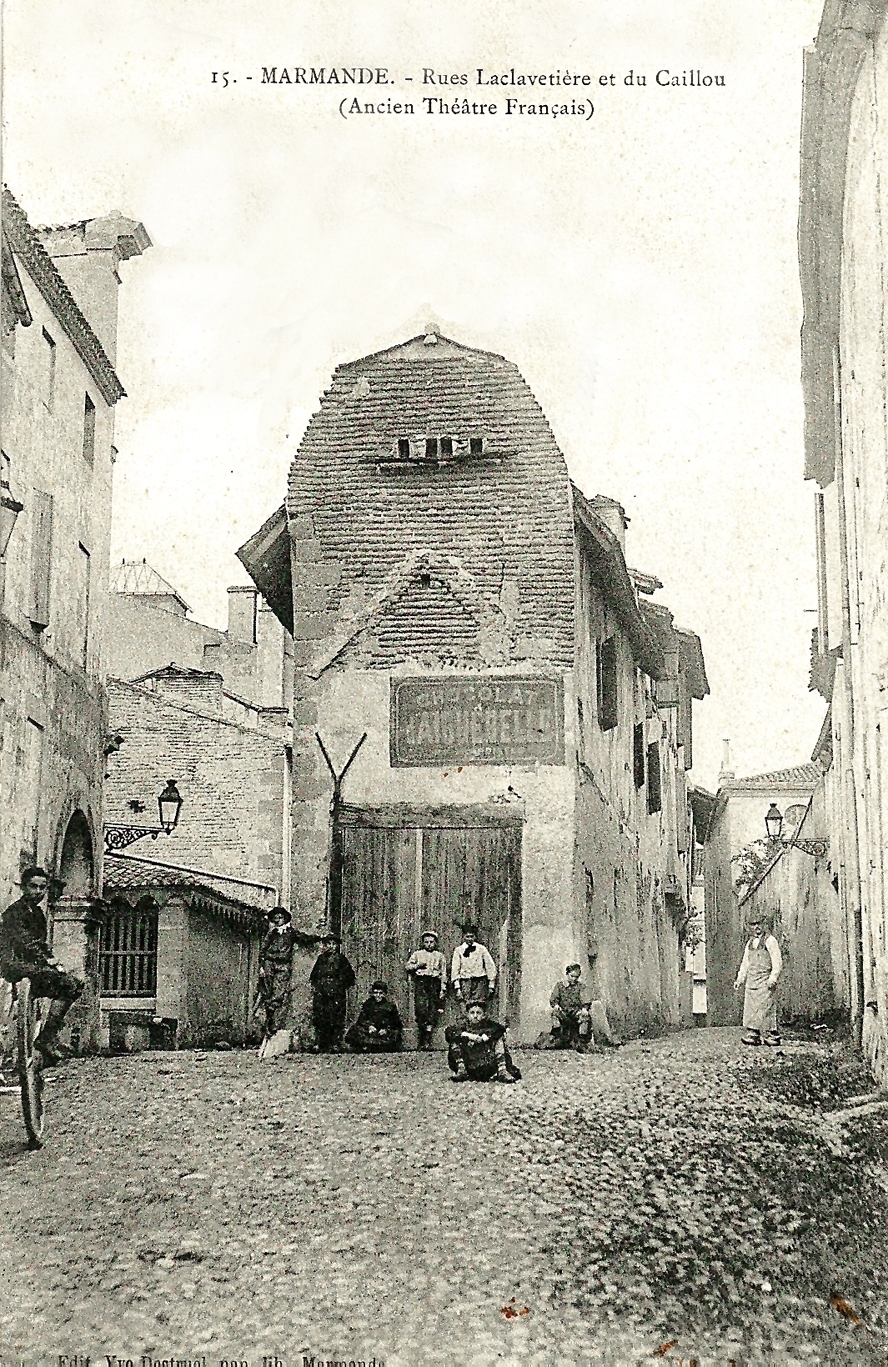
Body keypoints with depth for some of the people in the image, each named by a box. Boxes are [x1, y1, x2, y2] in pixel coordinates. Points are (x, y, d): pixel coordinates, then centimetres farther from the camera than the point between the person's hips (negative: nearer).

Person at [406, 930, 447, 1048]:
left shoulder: (439, 956, 18)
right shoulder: (417, 954, 16)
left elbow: (443, 973, 14)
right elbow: (408, 967, 12)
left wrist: (443, 989, 6)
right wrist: (418, 965, -5)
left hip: (434, 982, 1)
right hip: (420, 982, -1)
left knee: (432, 1012, -4)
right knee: (421, 1007, -17)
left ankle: (427, 1040, 1)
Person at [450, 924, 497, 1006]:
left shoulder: (482, 949, 4)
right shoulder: (458, 950, 5)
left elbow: (490, 966, 6)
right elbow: (455, 969, 4)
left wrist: (491, 986, 3)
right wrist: (457, 987, -3)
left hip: (480, 981, -1)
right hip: (465, 982, 1)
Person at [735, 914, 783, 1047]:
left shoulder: (770, 940, -2)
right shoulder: (750, 943, 19)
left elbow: (777, 962, -7)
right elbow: (745, 963, 24)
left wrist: (773, 978, -17)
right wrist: (740, 980, 17)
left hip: (765, 982, -7)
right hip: (751, 981, 7)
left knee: (766, 1009, -9)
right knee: (750, 1009, 3)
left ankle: (771, 1035, -3)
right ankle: (752, 1036, 6)